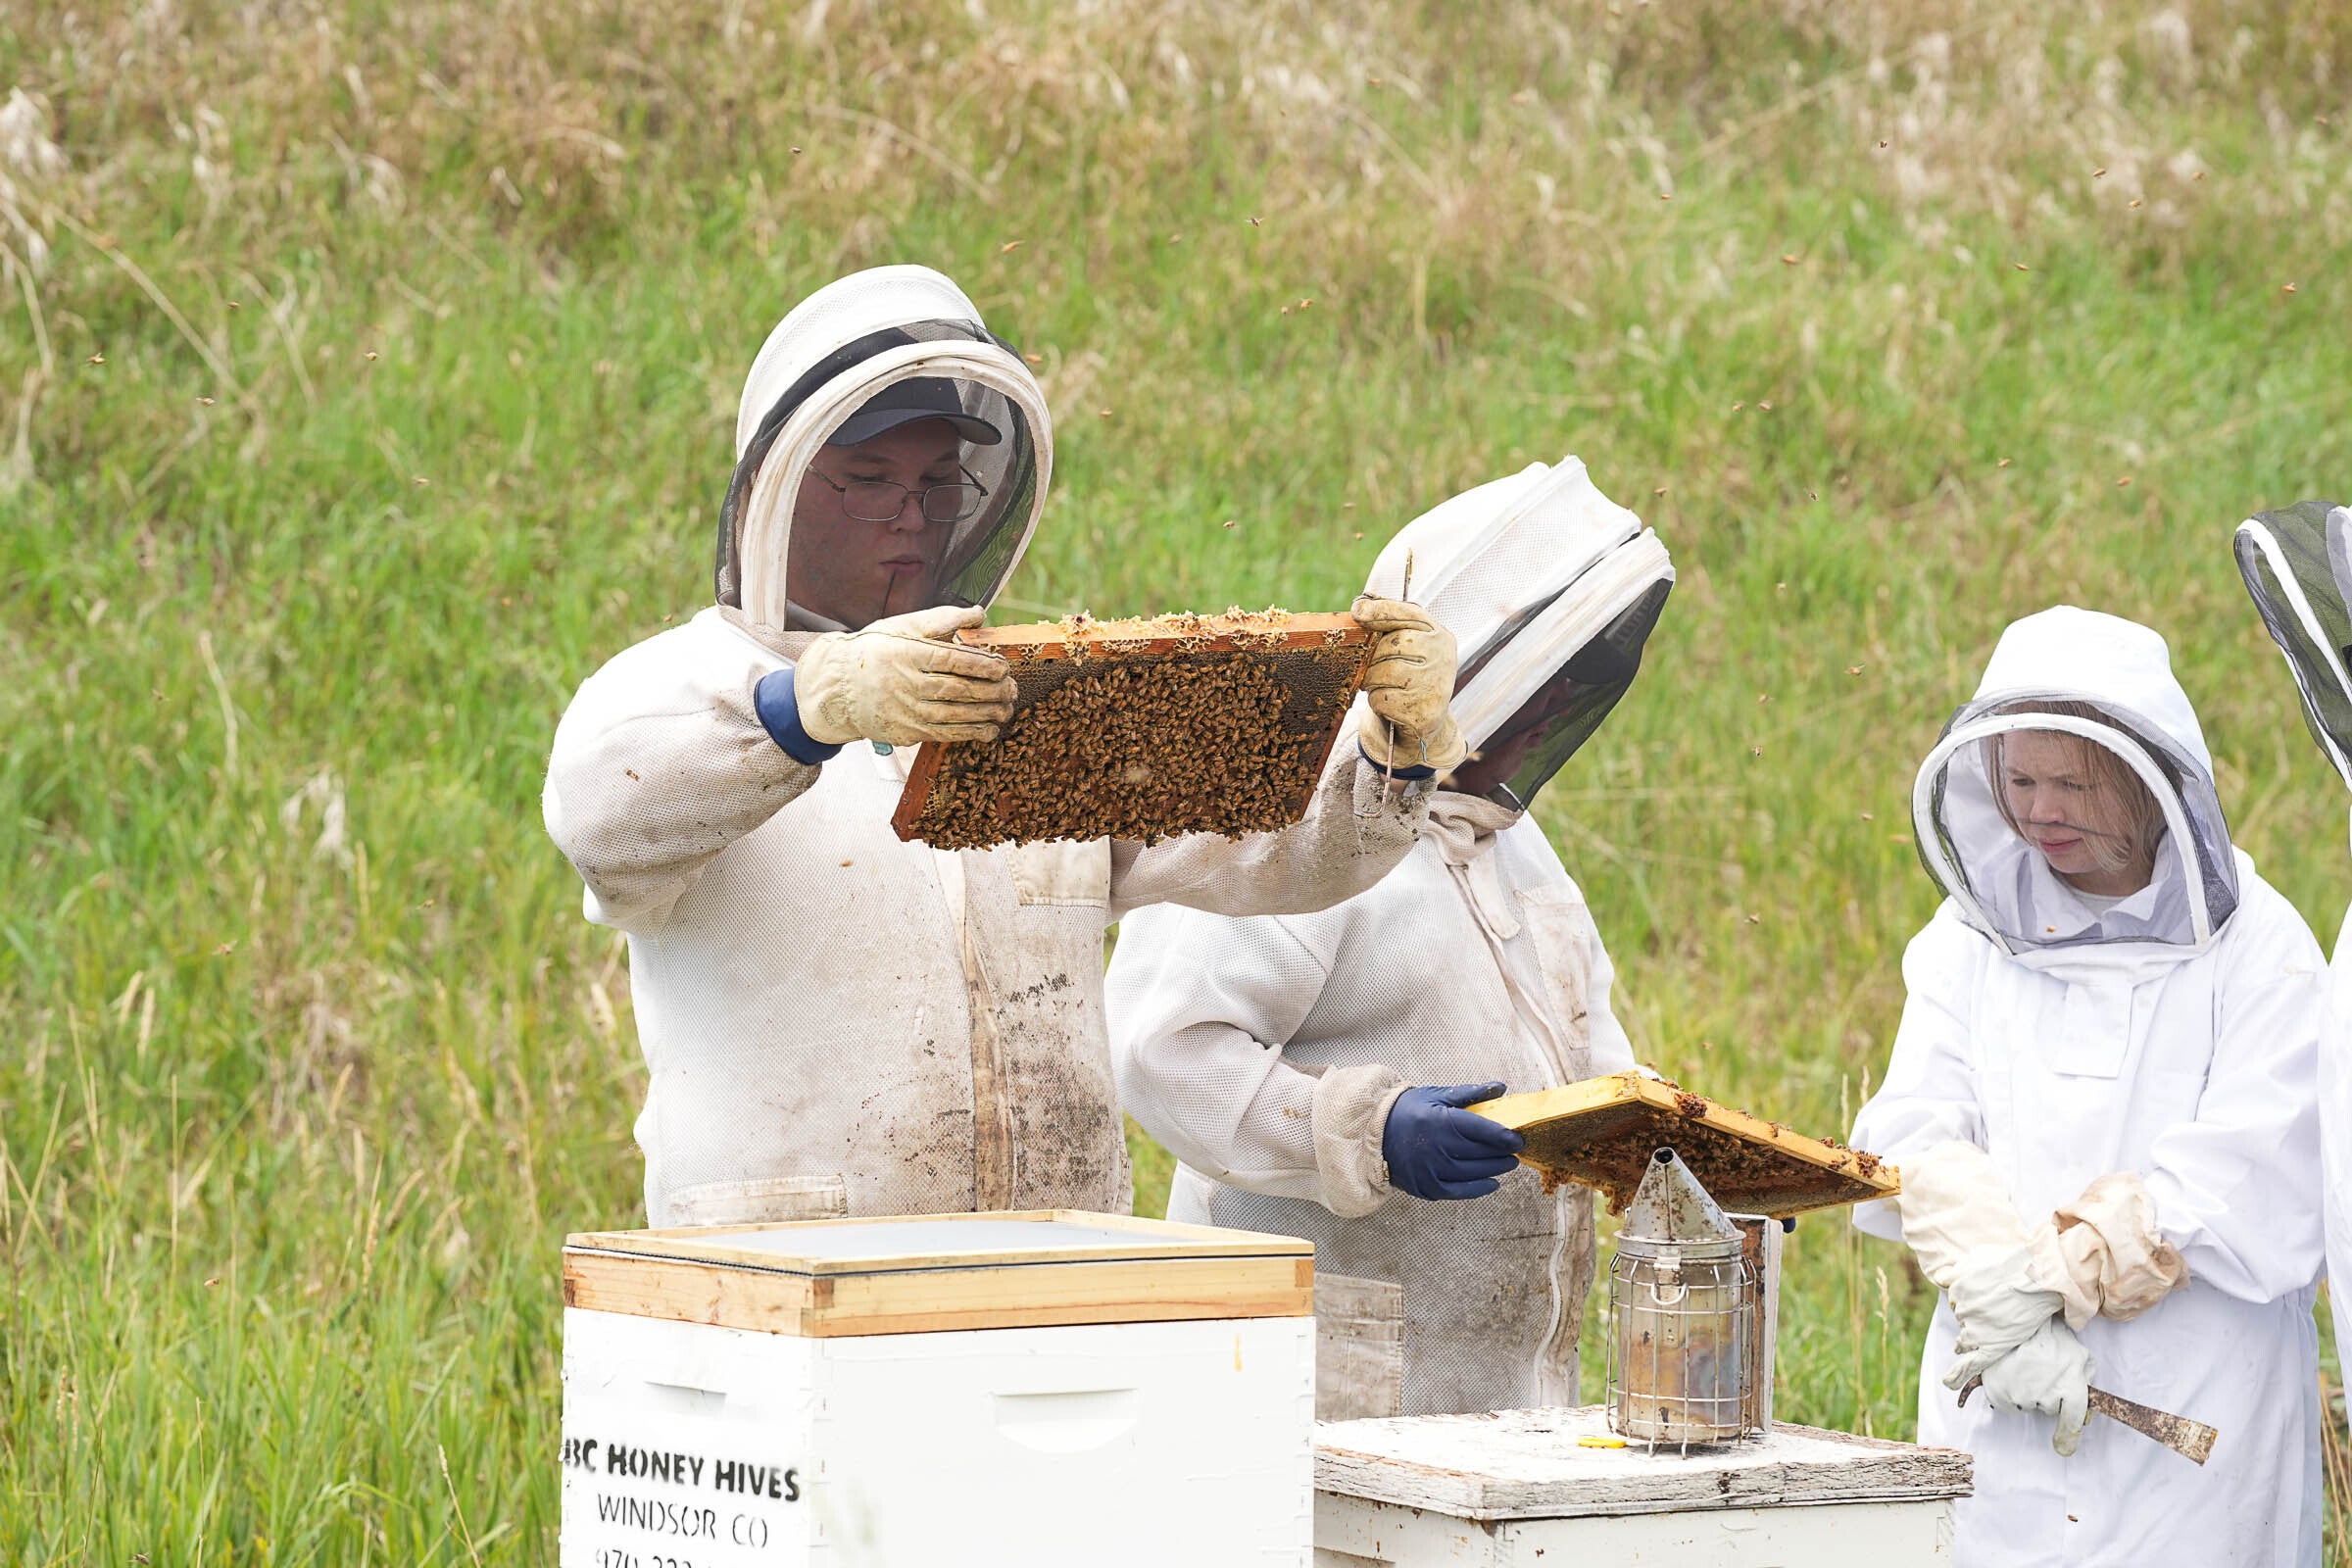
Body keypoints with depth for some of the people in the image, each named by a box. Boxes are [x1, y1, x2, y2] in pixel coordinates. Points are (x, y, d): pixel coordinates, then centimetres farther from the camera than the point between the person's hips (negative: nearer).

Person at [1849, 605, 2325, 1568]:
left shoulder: (2255, 947, -2)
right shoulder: (1970, 939, 9)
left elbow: (2245, 1189, -11)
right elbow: (1919, 1150, -2)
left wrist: (2053, 1281, -15)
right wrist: (2007, 1308, -18)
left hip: (2196, 1413, -3)